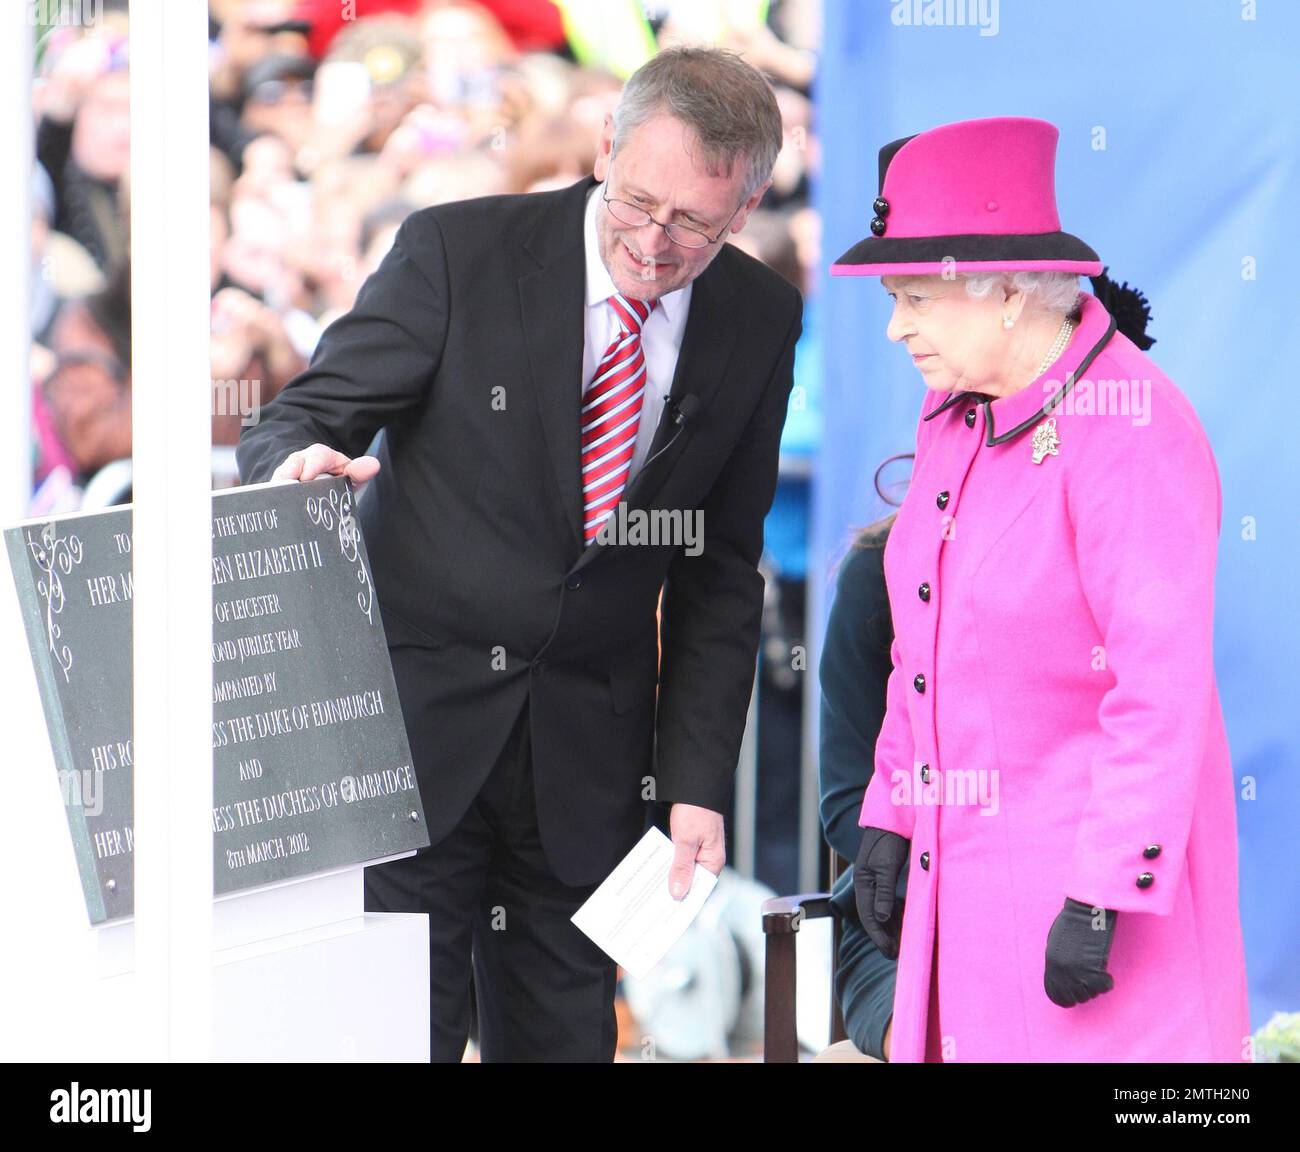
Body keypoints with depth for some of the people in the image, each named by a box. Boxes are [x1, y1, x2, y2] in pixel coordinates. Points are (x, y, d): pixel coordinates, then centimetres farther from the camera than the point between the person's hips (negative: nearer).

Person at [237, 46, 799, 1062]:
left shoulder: (759, 321, 2)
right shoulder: (458, 251, -8)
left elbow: (722, 570, 8)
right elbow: (290, 427, -4)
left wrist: (698, 783, 1)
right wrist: (300, 466, -30)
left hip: (588, 749, 3)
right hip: (415, 714, -3)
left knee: (565, 1034, 5)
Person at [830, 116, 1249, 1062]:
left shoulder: (1130, 434, -18)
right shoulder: (958, 410, 8)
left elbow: (1163, 688, -21)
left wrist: (1104, 899, -22)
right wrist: (892, 818, 15)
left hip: (1100, 866, -8)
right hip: (973, 861, 8)